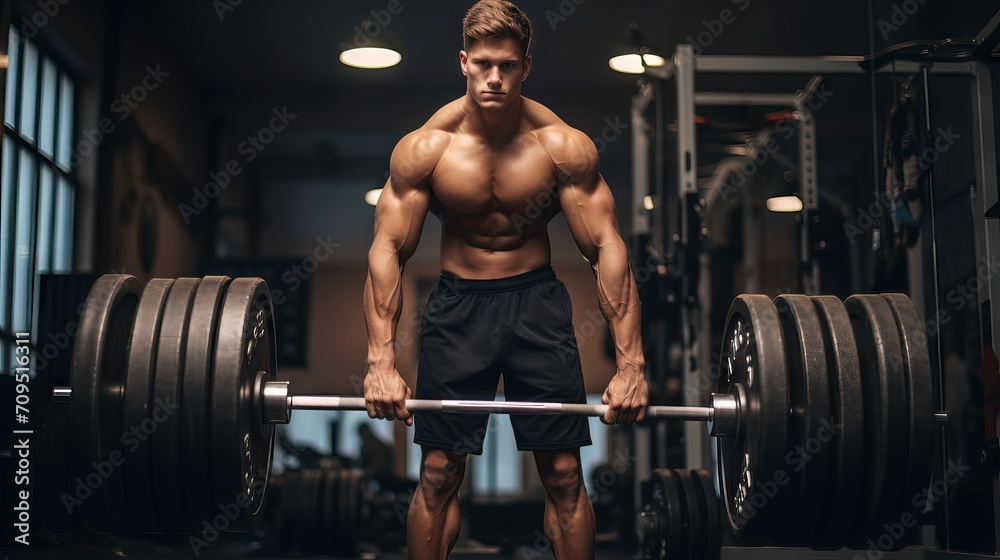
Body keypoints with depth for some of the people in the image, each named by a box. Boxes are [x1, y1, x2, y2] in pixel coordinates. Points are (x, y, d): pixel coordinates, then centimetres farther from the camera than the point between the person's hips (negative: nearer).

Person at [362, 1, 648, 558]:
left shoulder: (564, 146, -13)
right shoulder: (425, 147, -12)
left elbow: (607, 247, -13)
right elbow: (388, 248, -11)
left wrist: (631, 364, -20)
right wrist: (381, 361, -21)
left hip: (539, 302, 0)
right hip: (458, 304, 0)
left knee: (564, 473, 0)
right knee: (438, 472, 1)